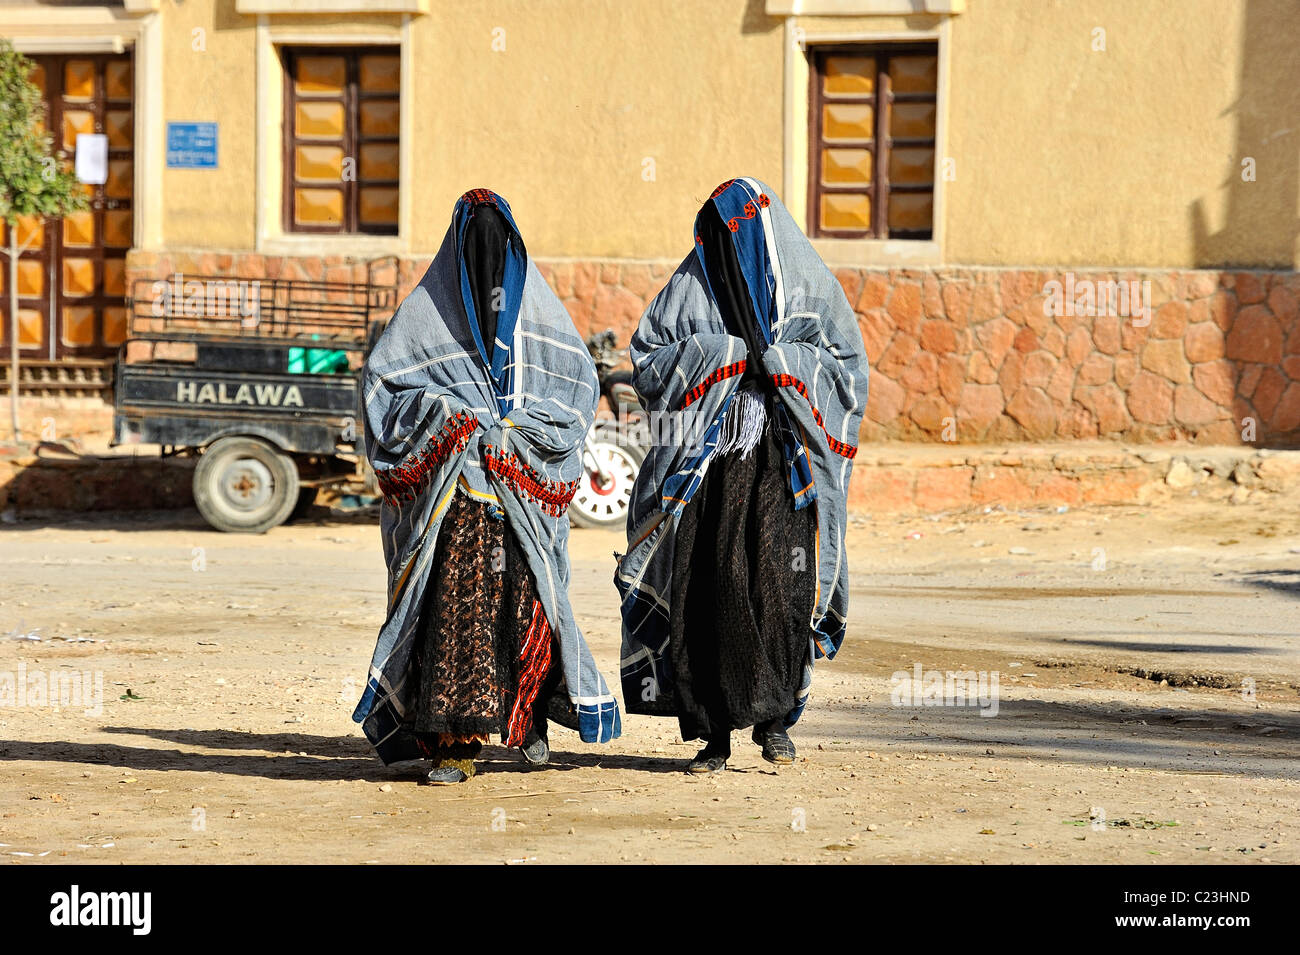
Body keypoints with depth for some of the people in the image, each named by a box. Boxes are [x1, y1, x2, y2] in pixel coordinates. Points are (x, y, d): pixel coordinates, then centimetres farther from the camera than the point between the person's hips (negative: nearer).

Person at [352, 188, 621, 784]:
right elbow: (383, 378, 4)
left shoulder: (538, 309, 10)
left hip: (523, 488, 1)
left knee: (527, 600, -2)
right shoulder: (428, 308, 6)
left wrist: (522, 427, -7)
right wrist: (442, 411, -12)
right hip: (451, 485, -1)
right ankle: (454, 743, -8)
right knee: (453, 603, -9)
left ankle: (531, 715, 21)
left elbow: (579, 382, 8)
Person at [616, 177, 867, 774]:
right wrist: (717, 353, -6)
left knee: (778, 582, -12)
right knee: (705, 587, -5)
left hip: (783, 463, -1)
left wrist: (781, 363, -8)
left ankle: (774, 716, 3)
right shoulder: (692, 284, 10)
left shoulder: (808, 285, 7)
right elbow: (646, 358, 8)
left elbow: (849, 366, 7)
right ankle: (713, 731, 1)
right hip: (706, 459, 1)